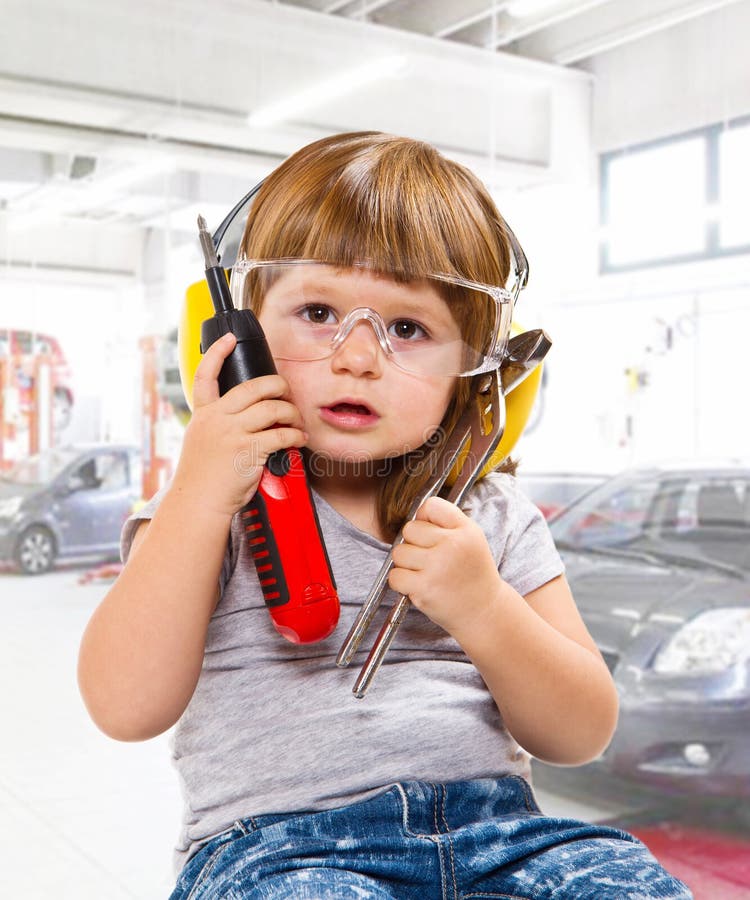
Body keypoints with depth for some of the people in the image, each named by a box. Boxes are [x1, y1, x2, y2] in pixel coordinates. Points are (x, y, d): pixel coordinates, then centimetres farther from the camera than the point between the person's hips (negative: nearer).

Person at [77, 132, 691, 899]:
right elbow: (127, 707, -10)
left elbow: (581, 735, 5)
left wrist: (485, 609, -13)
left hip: (489, 826, 2)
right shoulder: (211, 503, 3)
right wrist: (200, 492, -16)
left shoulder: (492, 518, 8)